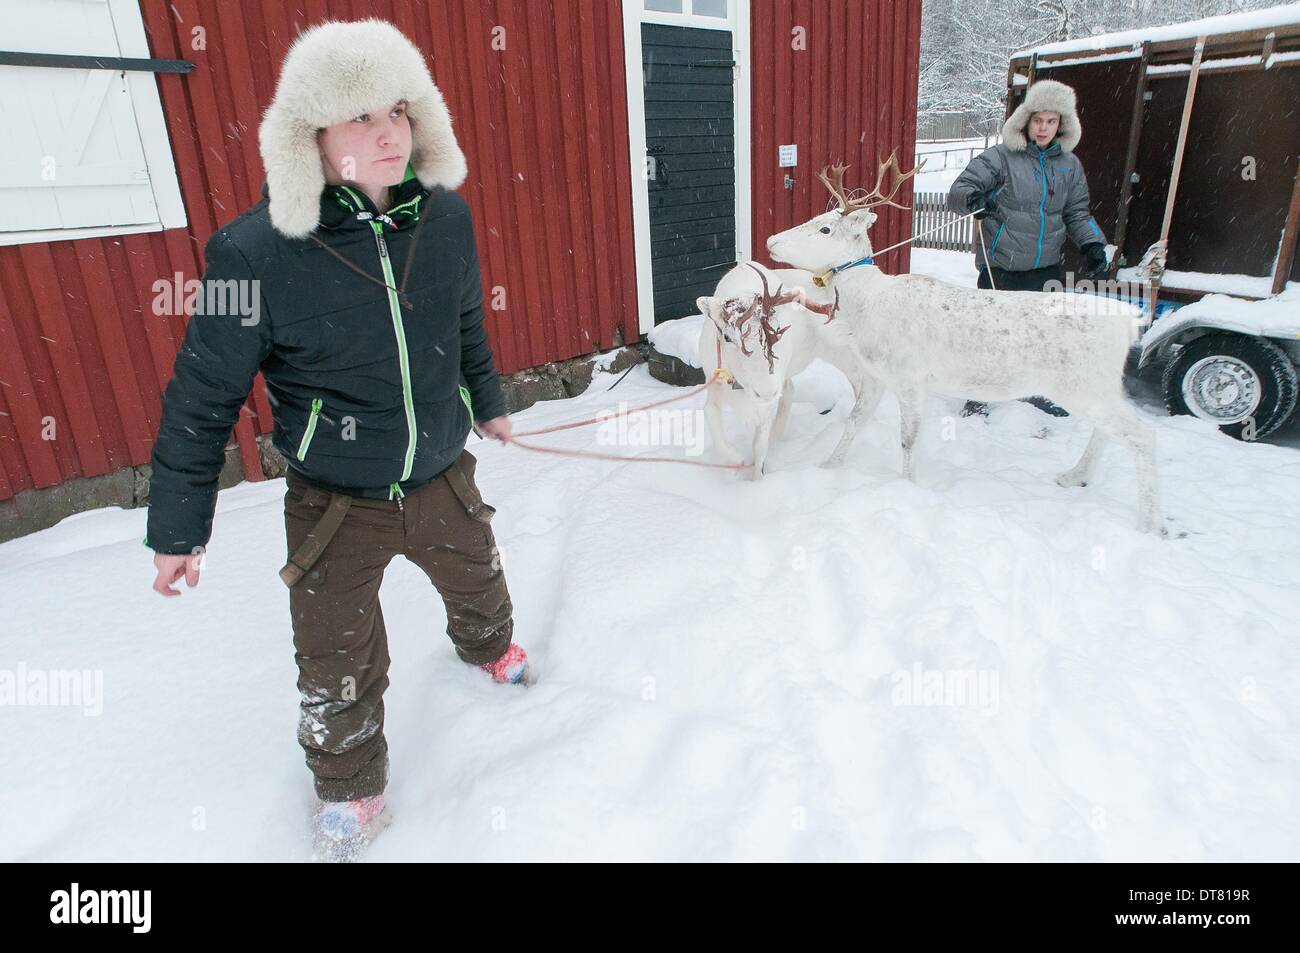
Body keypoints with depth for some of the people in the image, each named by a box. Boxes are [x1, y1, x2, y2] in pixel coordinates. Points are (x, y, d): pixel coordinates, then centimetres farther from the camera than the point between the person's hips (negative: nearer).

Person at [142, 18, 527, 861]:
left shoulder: (445, 216, -11)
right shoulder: (258, 251, -24)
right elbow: (203, 400, -13)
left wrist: (488, 402, 22)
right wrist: (178, 527, -6)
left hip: (442, 478, 4)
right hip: (335, 505, -3)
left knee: (480, 584, 29)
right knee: (339, 672, 12)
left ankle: (489, 646, 66)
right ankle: (350, 793, 42)